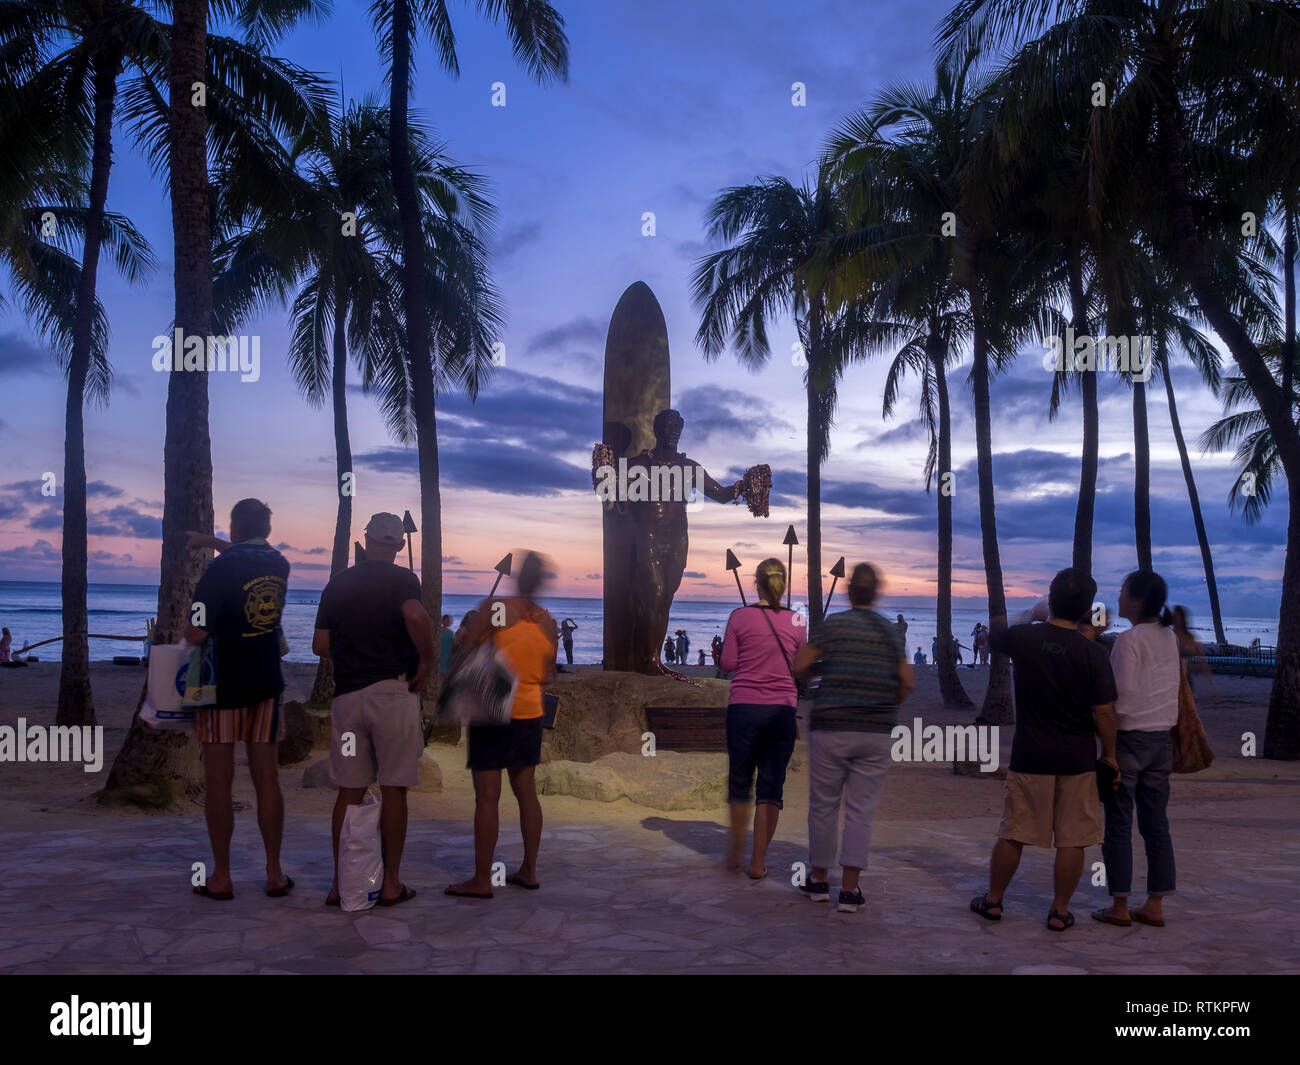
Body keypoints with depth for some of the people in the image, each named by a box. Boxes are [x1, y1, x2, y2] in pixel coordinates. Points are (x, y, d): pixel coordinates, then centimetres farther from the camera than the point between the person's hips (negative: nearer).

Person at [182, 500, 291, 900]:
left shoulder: (221, 569, -13)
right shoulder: (279, 564, 4)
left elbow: (196, 634, -17)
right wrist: (210, 541, 33)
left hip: (223, 686, -4)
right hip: (266, 685, 4)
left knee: (219, 781, 4)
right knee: (267, 780, 8)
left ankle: (221, 878, 10)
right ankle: (275, 874, 12)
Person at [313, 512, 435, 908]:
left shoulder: (337, 583, 10)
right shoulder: (401, 579, -3)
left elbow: (320, 645, 10)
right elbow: (416, 616, -26)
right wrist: (427, 660, -12)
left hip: (347, 694, 4)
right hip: (393, 691, -4)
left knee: (349, 790, 10)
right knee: (393, 789, 3)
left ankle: (340, 882, 13)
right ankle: (391, 883, 8)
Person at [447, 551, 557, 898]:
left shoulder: (493, 607, -10)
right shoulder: (548, 622, 4)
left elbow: (468, 653, -9)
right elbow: (547, 674, 10)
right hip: (530, 712, 5)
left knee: (487, 797, -2)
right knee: (526, 791, 13)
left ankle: (481, 880, 2)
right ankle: (529, 871, 18)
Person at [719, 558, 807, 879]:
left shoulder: (740, 617, -4)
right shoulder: (797, 621, 1)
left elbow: (728, 664, -1)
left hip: (744, 706, -1)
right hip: (783, 708, 1)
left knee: (739, 781, 15)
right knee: (771, 786, 7)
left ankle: (736, 853, 24)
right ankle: (758, 862, 8)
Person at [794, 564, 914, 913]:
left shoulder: (832, 624, -4)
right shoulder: (892, 632, 4)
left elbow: (799, 667, -4)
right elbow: (907, 683, 4)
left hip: (832, 728, -2)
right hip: (877, 732, 2)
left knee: (823, 806, 11)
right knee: (861, 811, 5)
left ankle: (819, 879, 22)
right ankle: (850, 889, 4)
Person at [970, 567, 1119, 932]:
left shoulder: (1023, 637, -8)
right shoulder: (1092, 653, -10)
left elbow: (992, 633, 15)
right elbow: (1103, 712, -9)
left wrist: (1032, 617, 23)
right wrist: (1109, 754, 3)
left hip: (1030, 756, 1)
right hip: (1077, 759, -1)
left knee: (1012, 833, 10)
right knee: (1072, 839, 9)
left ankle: (993, 900, 22)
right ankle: (1060, 911, 16)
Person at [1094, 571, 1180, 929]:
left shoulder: (1129, 639, -15)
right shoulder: (1170, 637, 7)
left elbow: (1122, 695, -18)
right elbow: (1177, 685, 14)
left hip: (1129, 738, -7)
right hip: (1162, 739, 7)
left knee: (1119, 826, 2)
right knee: (1156, 824, 11)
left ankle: (1119, 907, 8)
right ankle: (1155, 905, 16)